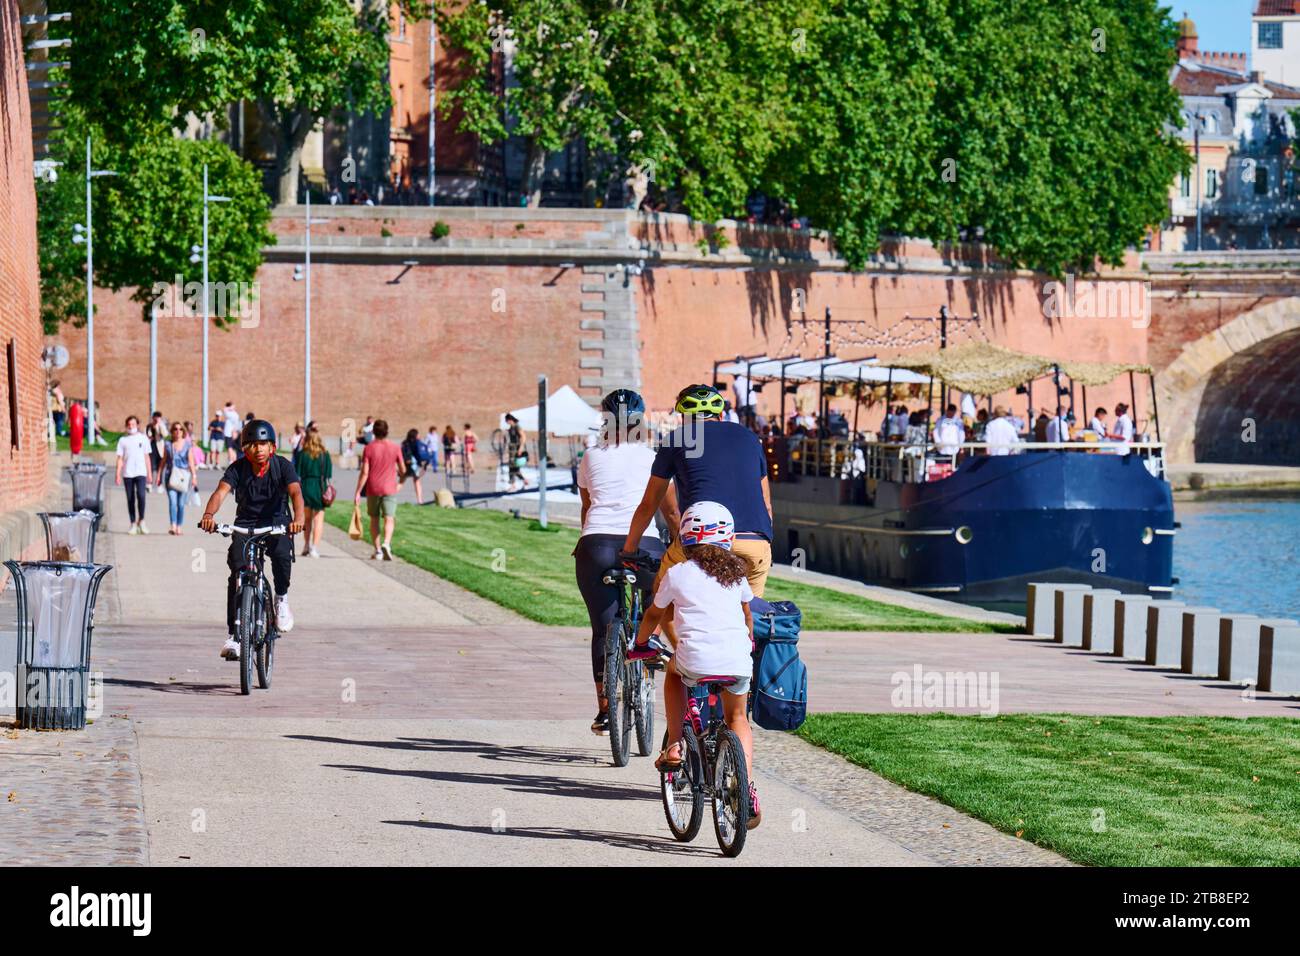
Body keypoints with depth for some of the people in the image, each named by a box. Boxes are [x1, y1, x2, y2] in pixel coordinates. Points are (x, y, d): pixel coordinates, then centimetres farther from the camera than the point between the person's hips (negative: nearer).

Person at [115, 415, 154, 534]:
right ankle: (133, 524, 10)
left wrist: (150, 474, 7)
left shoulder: (143, 439, 9)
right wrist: (118, 474, -1)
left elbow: (147, 457, 11)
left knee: (141, 496, -17)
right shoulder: (123, 440, 8)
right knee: (130, 499, 3)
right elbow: (120, 458, 7)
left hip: (141, 472, -1)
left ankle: (141, 520, 0)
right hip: (127, 474, 1)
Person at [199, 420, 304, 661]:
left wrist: (298, 518, -46)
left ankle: (282, 598, -3)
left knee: (282, 555, -33)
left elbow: (295, 492, -25)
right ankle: (233, 636, -15)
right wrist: (209, 515, -46)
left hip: (277, 524, -1)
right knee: (237, 572, -18)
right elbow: (221, 491, -25)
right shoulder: (238, 469, -9)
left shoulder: (283, 466, -10)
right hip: (245, 525, 1)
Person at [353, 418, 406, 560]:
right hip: (389, 489, 0)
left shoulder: (369, 448, -6)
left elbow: (364, 472, -9)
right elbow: (403, 470, 4)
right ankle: (386, 544, -29)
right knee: (389, 519, -5)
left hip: (372, 489, 0)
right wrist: (399, 473, 29)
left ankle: (377, 550, 16)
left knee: (374, 519, 15)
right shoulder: (395, 448, -2)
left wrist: (358, 492, -5)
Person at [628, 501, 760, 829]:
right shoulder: (736, 573, 17)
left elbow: (654, 614, 23)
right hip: (737, 662, 2)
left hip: (696, 662, -2)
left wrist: (640, 645, 42)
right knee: (737, 718, 25)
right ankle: (748, 788, 6)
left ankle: (674, 747, 22)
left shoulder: (676, 574, 9)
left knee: (674, 672, 33)